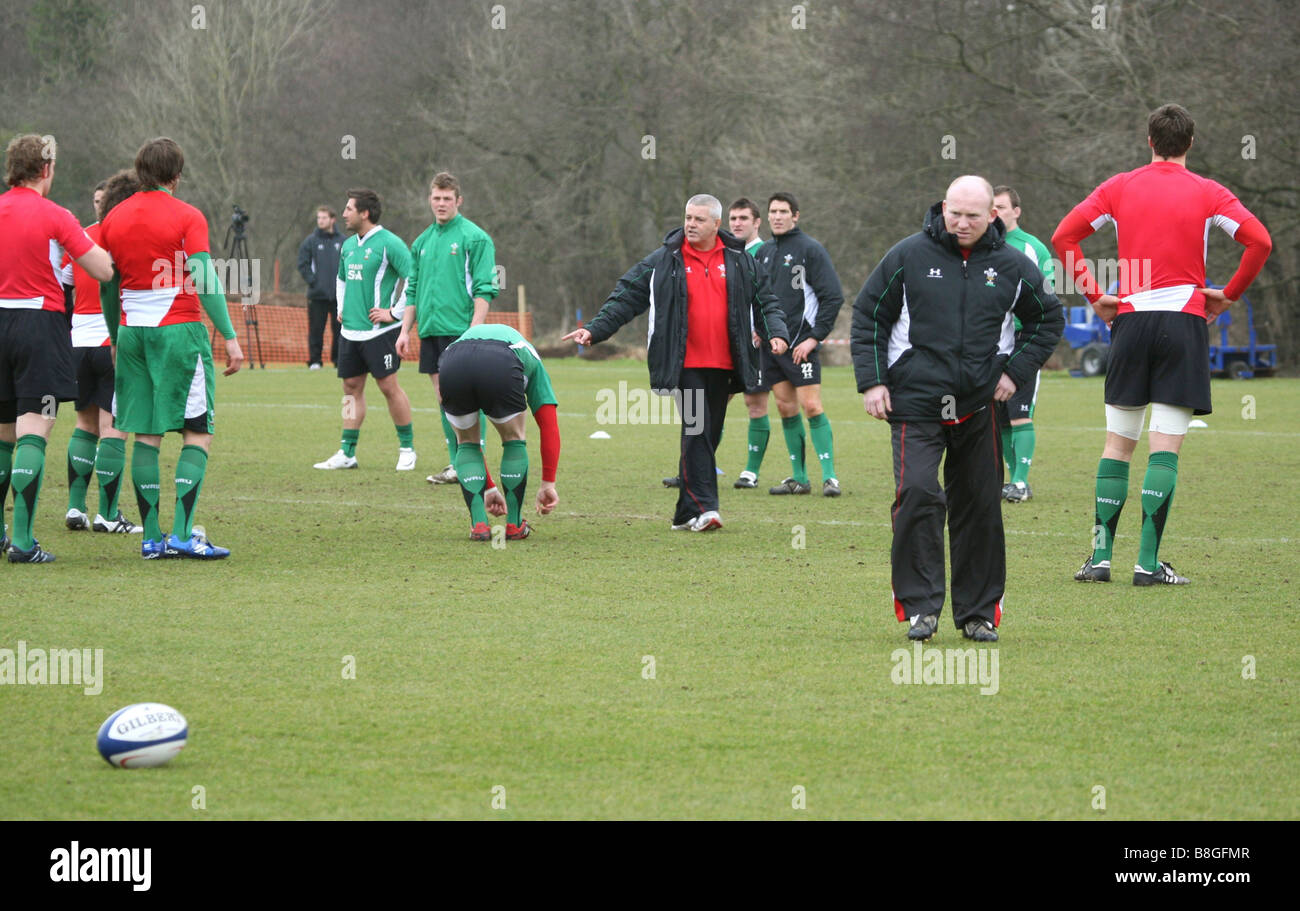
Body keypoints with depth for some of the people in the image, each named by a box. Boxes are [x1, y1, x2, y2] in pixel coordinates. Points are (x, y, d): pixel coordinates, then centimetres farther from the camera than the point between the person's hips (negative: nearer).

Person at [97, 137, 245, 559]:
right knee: (198, 432, -2)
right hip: (179, 331, -5)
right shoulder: (187, 217, -6)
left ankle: (152, 536, 4)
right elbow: (204, 282, -13)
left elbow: (106, 287, 14)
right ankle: (182, 533, -12)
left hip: (132, 333, 5)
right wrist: (229, 337, -11)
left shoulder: (114, 219, 9)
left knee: (145, 435, 7)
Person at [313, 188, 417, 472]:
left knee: (389, 385, -7)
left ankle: (407, 448, 5)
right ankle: (347, 453, 11)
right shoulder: (348, 245, 14)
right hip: (350, 330, 8)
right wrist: (341, 308, 19)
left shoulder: (388, 243, -11)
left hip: (379, 331, -8)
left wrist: (395, 313, -14)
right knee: (351, 388, 8)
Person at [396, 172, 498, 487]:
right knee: (443, 399, 7)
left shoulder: (474, 238, -4)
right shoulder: (422, 242, 16)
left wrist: (474, 329, -17)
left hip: (460, 331, -7)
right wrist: (405, 330, 13)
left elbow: (484, 289, -9)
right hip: (430, 331, 7)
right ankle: (456, 463, 12)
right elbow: (413, 291, 21)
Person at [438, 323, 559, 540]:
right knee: (514, 439, 25)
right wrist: (548, 484, 39)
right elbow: (549, 427, 34)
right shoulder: (530, 359, 41)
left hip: (452, 367, 2)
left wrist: (489, 488, 55)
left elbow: (469, 439, 49)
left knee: (467, 443, 27)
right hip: (501, 367, -2)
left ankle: (479, 524, 17)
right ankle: (514, 525, 27)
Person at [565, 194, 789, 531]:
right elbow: (626, 297, 5)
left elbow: (764, 301, 17)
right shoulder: (663, 261, 4)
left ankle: (687, 513, 14)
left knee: (708, 436, 6)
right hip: (686, 363, -3)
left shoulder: (740, 262, 10)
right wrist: (595, 329, -4)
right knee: (696, 431, -16)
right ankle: (703, 507, -18)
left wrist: (776, 332, 0)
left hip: (723, 365, 3)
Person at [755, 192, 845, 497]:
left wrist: (815, 337, -14)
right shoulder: (765, 252, 14)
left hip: (801, 344, -6)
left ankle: (829, 475, -10)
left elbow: (833, 297, -9)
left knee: (811, 406, -11)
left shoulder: (810, 249, -6)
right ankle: (799, 478, 12)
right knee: (786, 409, 7)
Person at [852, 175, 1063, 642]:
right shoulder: (908, 256, -1)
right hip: (916, 402, -2)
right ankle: (919, 605, -9)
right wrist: (872, 380, -2)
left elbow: (1047, 319, 19)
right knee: (917, 494, -16)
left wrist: (1017, 372, 7)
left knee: (981, 507, 5)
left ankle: (978, 611, 15)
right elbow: (868, 316, 6)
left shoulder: (1012, 266, 5)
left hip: (981, 406, 2)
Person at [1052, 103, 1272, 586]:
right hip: (1185, 320, -2)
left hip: (1130, 318, 2)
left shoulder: (1119, 188, 8)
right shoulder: (1206, 193, 2)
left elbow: (1064, 235, 2)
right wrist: (1230, 294, 2)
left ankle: (1101, 556, 5)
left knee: (1118, 443, 9)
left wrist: (1094, 295, 6)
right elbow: (1259, 241, -8)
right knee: (1165, 448, -3)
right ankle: (1148, 561, -8)